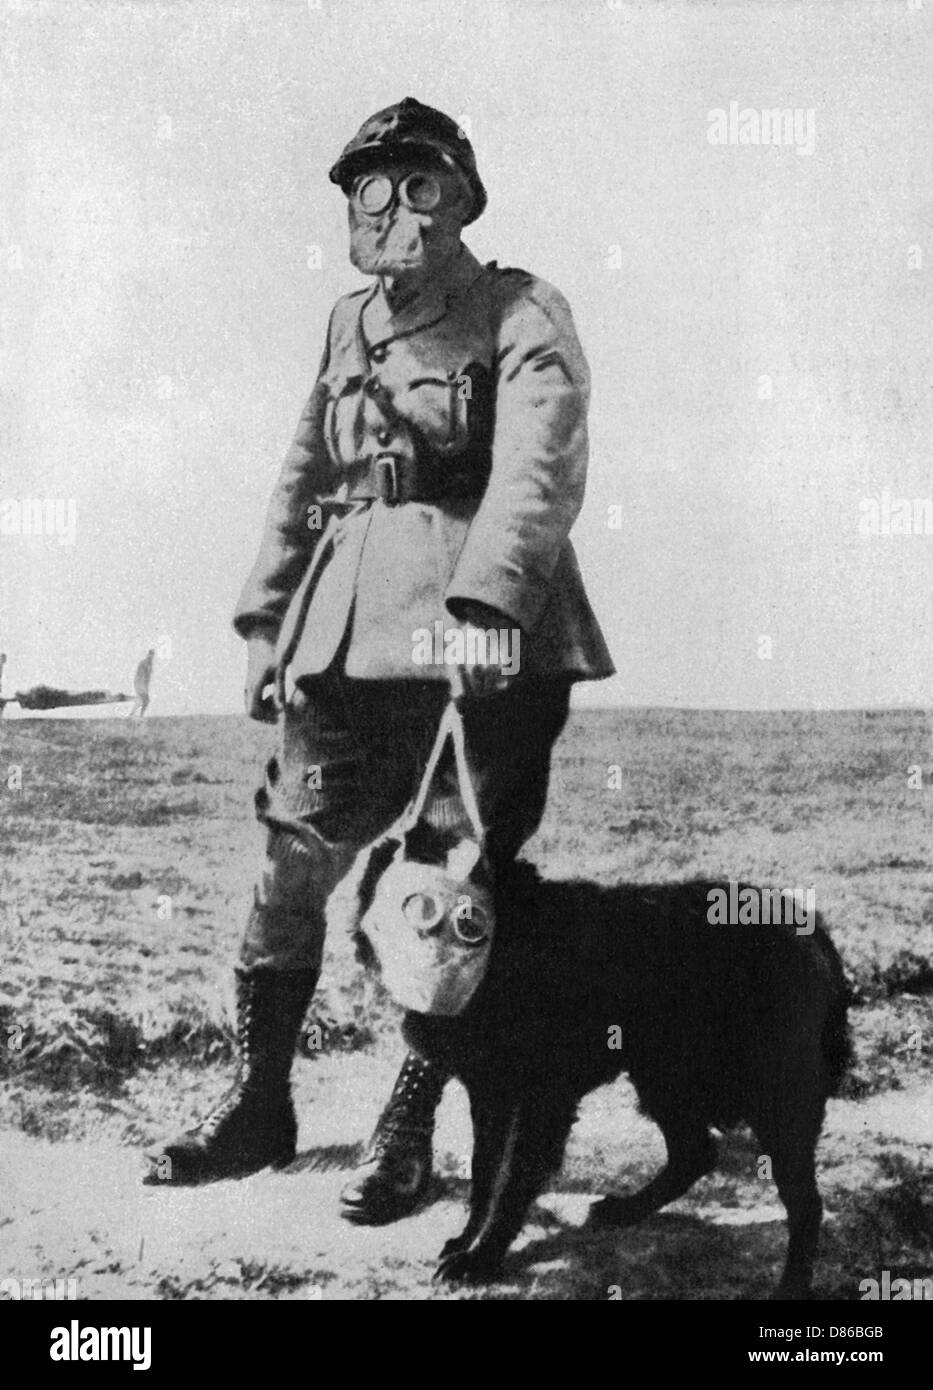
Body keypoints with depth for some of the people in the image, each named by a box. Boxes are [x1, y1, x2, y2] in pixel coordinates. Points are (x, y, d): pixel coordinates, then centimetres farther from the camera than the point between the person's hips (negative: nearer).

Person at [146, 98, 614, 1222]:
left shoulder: (522, 315, -1)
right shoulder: (347, 326, 18)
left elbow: (540, 466, -17)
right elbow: (302, 483, 23)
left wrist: (482, 602, -32)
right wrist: (264, 621, 17)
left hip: (486, 627, -5)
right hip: (345, 632, 5)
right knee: (289, 866, 4)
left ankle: (407, 1131, 14)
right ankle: (259, 1106, 21)